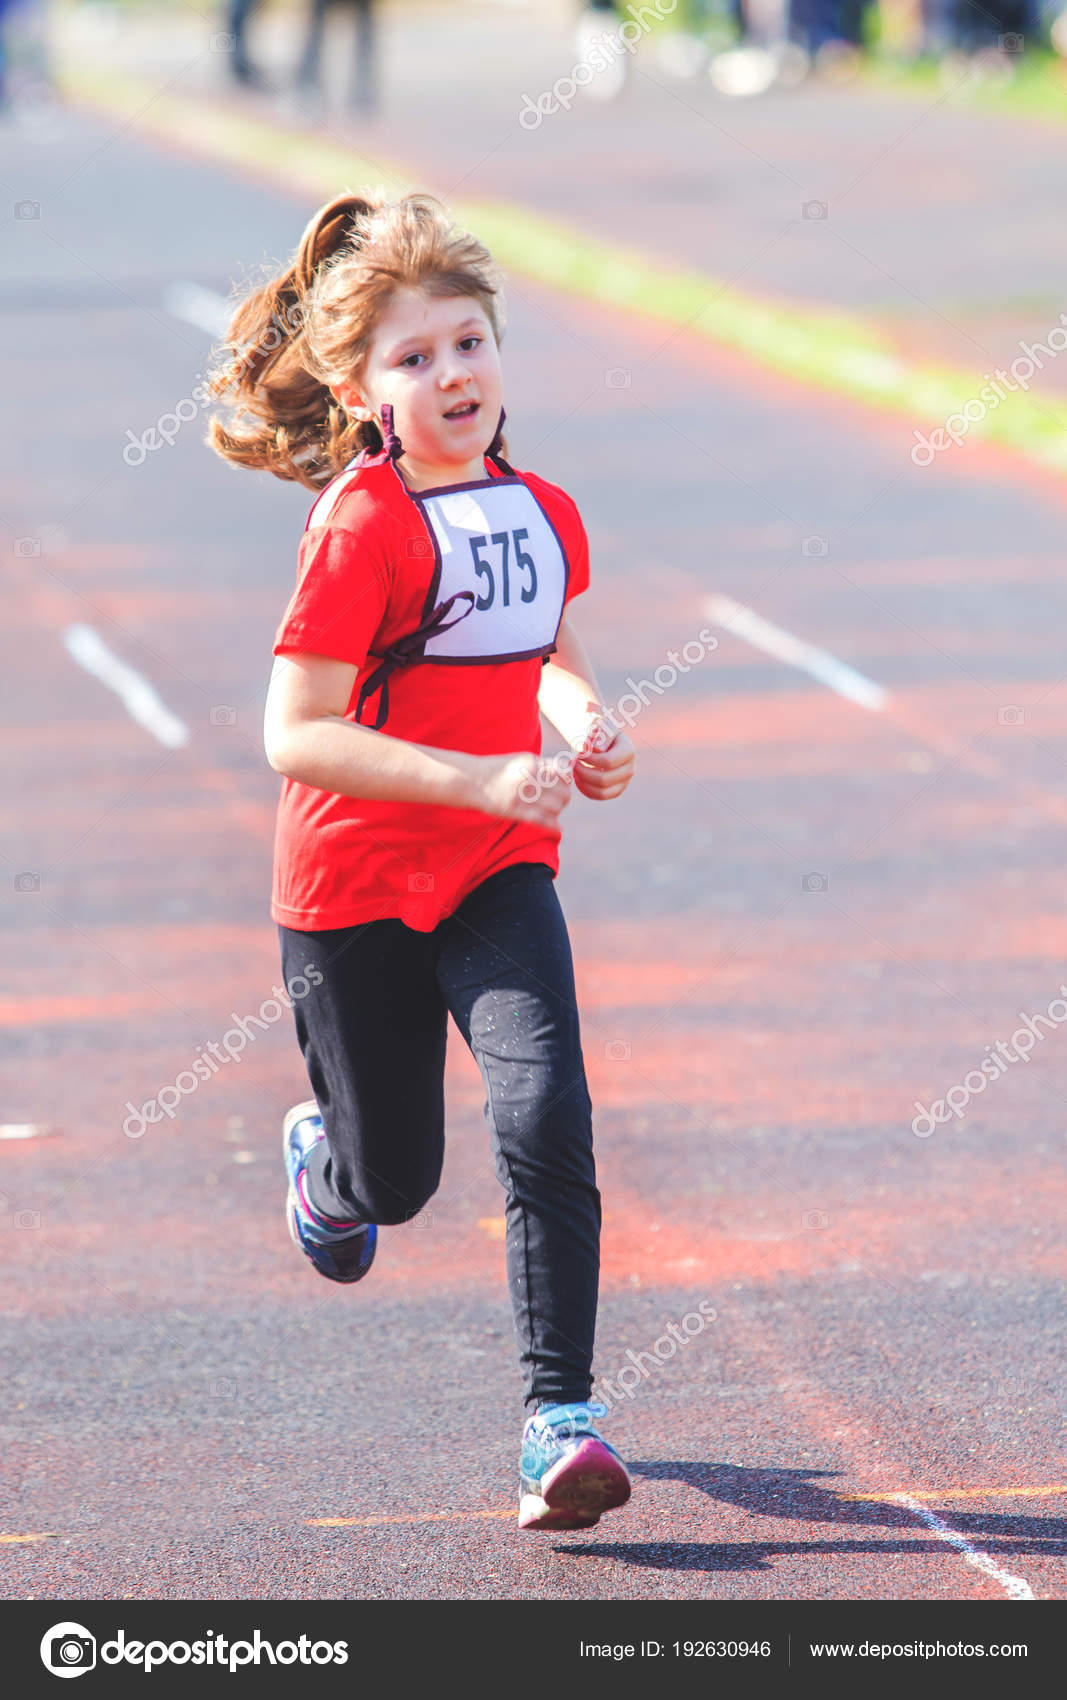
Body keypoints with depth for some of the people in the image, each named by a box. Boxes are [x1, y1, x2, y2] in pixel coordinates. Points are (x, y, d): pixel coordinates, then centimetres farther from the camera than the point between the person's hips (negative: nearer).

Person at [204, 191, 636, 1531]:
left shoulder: (542, 512, 1)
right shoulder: (362, 525, -18)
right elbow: (294, 734, -23)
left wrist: (586, 720, 0)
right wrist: (480, 779, -28)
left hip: (498, 875, 4)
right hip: (354, 884, -4)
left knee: (545, 1116, -19)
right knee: (395, 1179, 10)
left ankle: (561, 1417, -15)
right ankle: (320, 1158, 48)